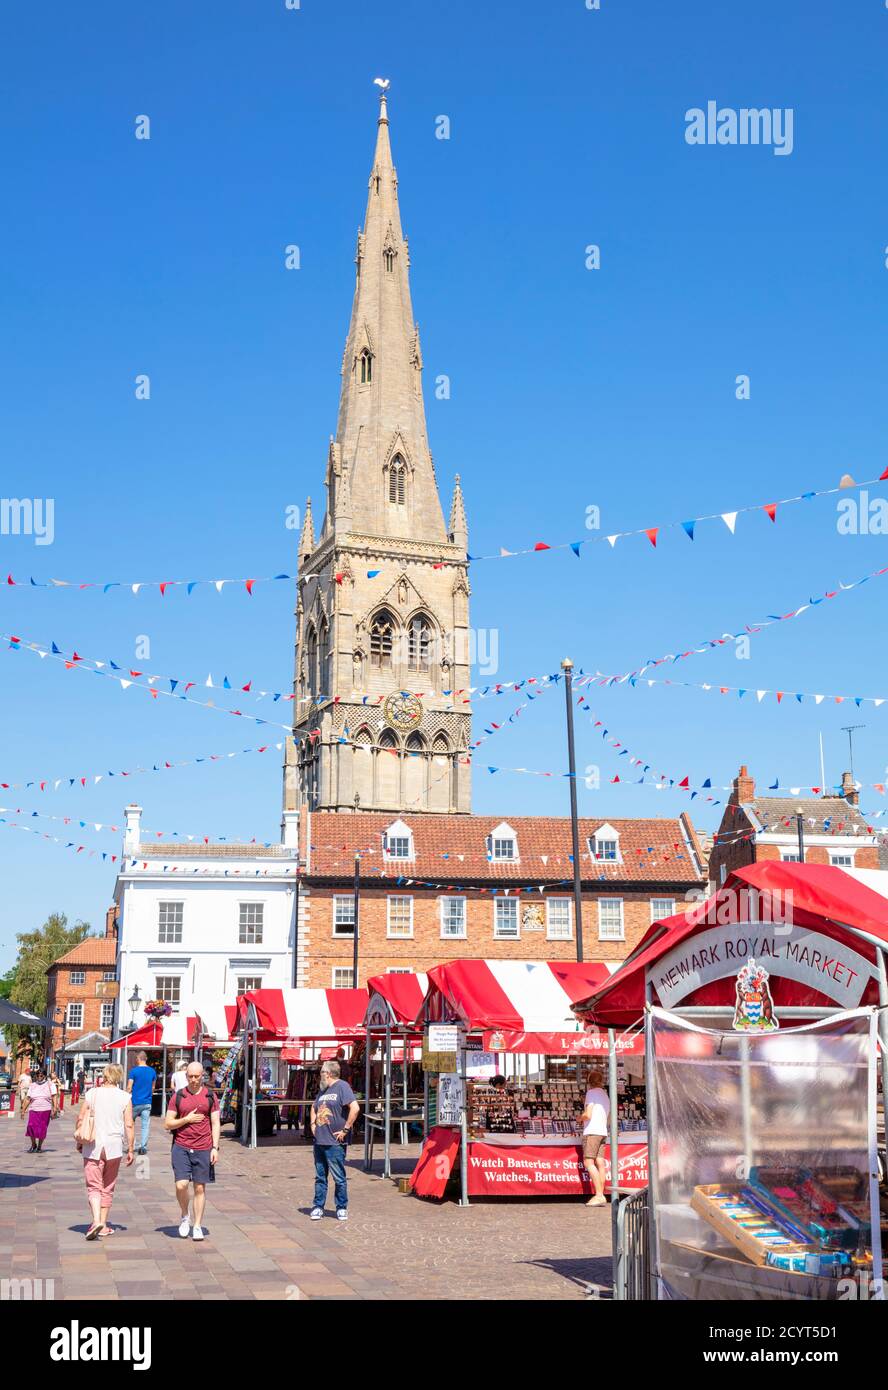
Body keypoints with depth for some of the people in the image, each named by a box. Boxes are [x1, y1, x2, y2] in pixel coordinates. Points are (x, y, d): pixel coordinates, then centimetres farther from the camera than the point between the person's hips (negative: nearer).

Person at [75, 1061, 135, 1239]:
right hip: (114, 1147, 1)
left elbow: (81, 1119, 0)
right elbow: (129, 1125, -4)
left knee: (94, 1186, 1)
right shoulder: (124, 1098, -3)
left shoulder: (92, 1094, -2)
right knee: (108, 1188, 14)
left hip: (92, 1146, -1)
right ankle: (103, 1226, 19)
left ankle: (96, 1220, -20)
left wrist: (79, 1141, 13)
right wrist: (131, 1149, 3)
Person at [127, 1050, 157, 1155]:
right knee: (145, 1125, 1)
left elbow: (129, 1087, -9)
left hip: (135, 1102, -2)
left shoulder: (134, 1070, -7)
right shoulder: (152, 1071, 5)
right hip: (147, 1103, 2)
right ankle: (143, 1146, -9)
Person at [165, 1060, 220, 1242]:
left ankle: (197, 1226, 15)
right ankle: (184, 1216, 15)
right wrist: (187, 1120, -11)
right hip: (181, 1147, 0)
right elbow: (168, 1123, 4)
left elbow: (215, 1123, 4)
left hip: (203, 1149, 0)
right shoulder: (177, 1096, 4)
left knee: (200, 1188, 4)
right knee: (181, 1185, -11)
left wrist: (215, 1148, -4)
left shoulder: (210, 1096, 5)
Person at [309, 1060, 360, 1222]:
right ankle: (318, 1206, 17)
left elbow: (355, 1108, -19)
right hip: (319, 1140, 8)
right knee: (320, 1177, 11)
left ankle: (342, 1208, 9)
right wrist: (313, 1124, 15)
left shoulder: (342, 1087, -9)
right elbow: (314, 1108, 32)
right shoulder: (323, 1090, 16)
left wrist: (345, 1130, -17)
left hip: (335, 1142, -8)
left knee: (339, 1177, 0)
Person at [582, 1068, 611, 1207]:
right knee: (600, 1163, 3)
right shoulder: (605, 1094, 21)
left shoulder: (591, 1093, -4)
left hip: (592, 1131, -9)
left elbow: (588, 1115, -14)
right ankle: (600, 1196, -1)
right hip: (603, 1131, 9)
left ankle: (599, 1195, -19)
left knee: (588, 1162, -11)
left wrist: (581, 1118, 6)